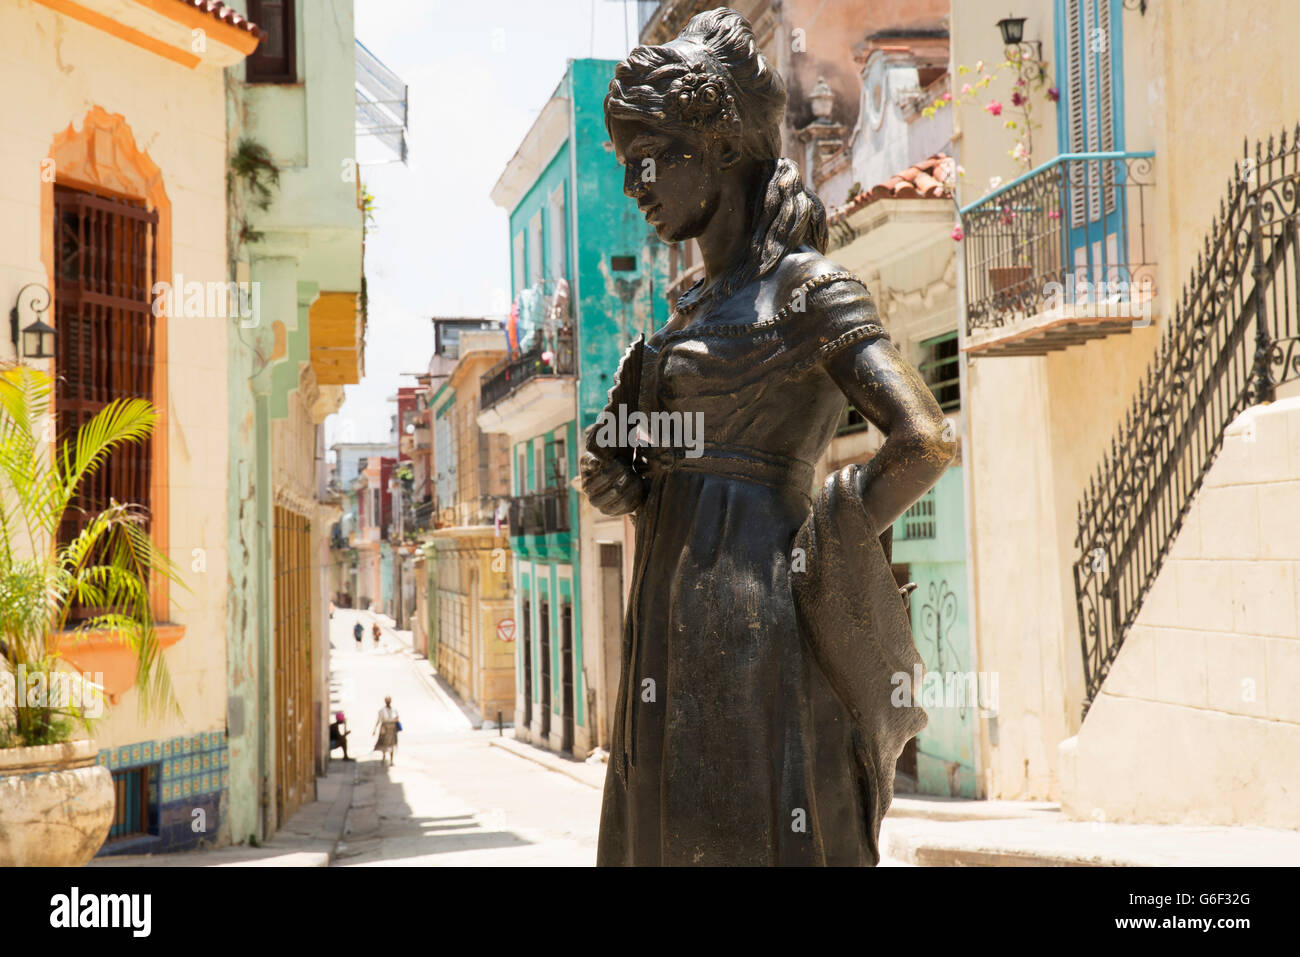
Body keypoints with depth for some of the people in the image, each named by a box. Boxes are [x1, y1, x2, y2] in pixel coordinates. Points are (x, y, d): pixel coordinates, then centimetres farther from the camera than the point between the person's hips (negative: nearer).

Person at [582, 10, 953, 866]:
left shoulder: (808, 289, -6)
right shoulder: (701, 308, 19)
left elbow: (927, 442, -17)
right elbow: (621, 465, 27)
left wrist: (812, 557, -9)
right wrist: (614, 477, 3)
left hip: (749, 628, -8)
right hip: (676, 627, 8)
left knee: (749, 840, -6)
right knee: (668, 836, 10)